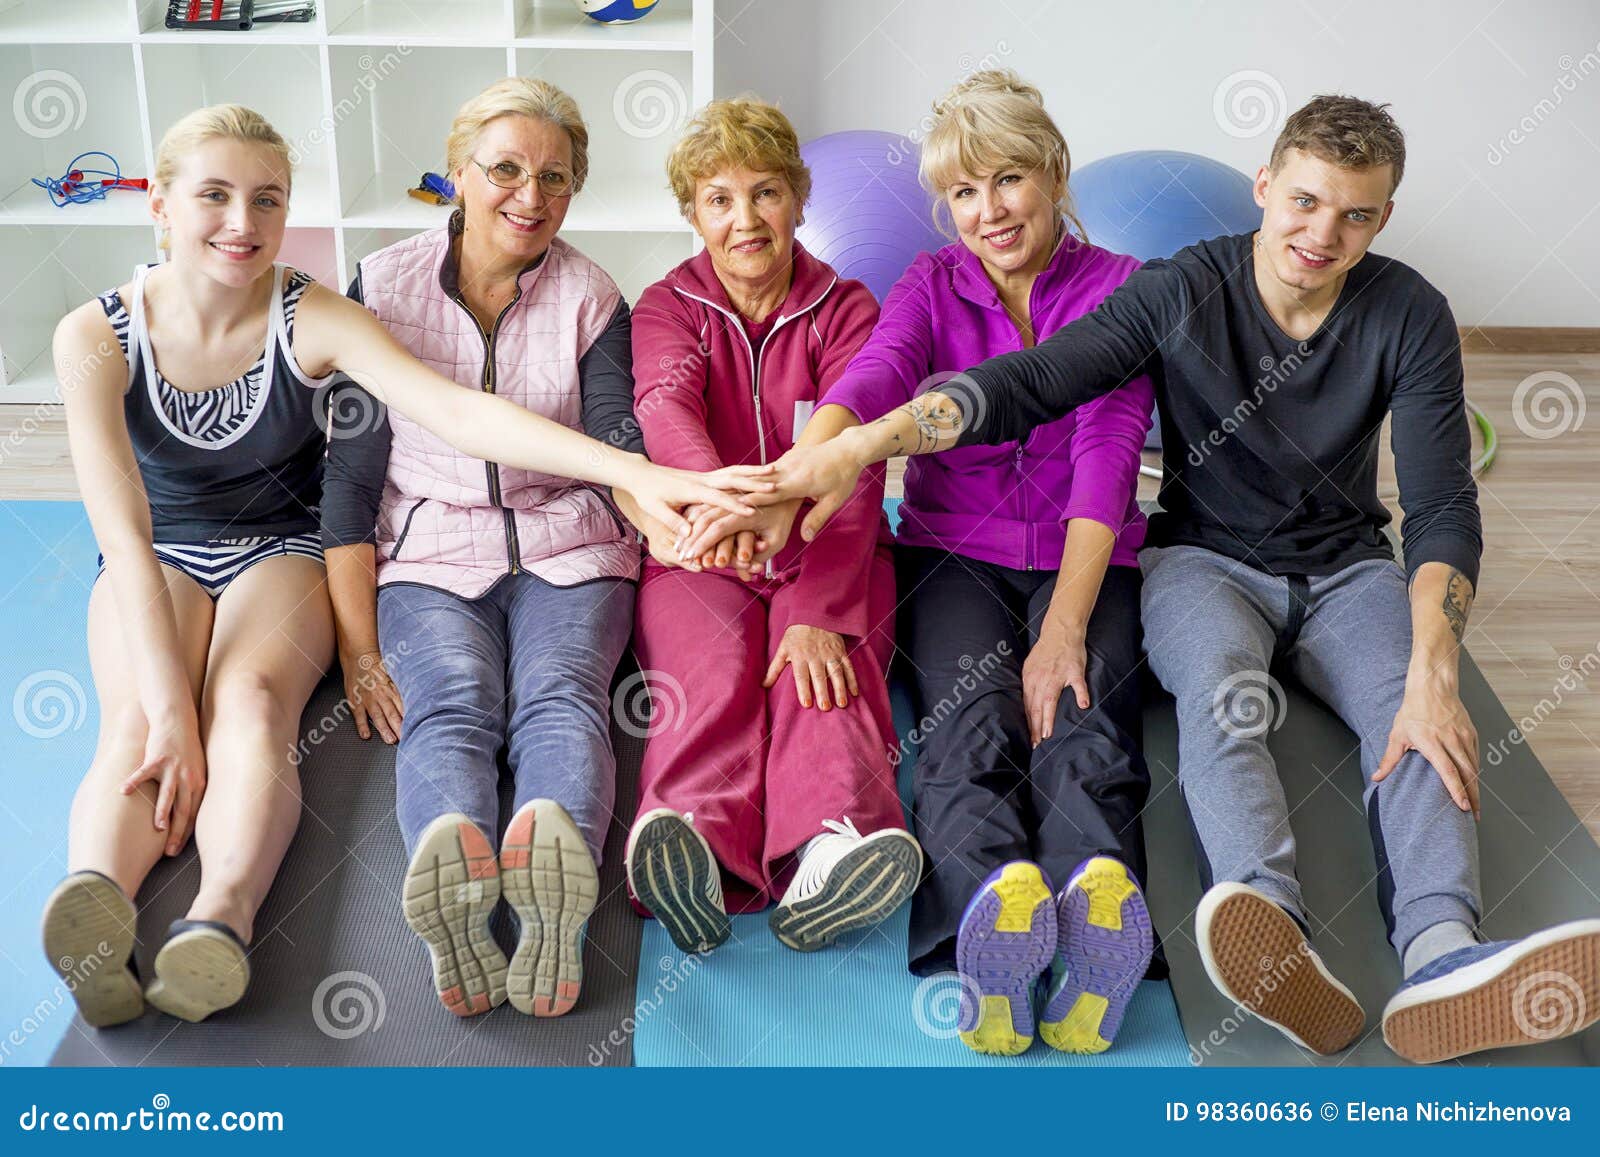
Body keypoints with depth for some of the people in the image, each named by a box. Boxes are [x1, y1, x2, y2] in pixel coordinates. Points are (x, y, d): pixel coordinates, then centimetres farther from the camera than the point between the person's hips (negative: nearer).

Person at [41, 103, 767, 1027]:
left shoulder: (313, 319, -13)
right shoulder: (97, 336, -14)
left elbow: (456, 409, -28)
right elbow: (125, 534, -22)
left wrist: (636, 472, -42)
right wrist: (169, 705, -34)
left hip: (282, 551, -1)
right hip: (157, 564, 1)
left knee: (251, 700, -34)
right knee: (138, 725, -32)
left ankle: (222, 919, -60)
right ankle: (97, 900, -58)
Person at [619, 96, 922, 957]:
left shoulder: (846, 310, 7)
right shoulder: (667, 307, 9)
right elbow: (664, 408, -16)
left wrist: (818, 612, -24)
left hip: (828, 553, 0)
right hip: (698, 554, 0)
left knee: (824, 664, -31)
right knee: (711, 664, -31)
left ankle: (831, 852, -57)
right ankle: (697, 847, -56)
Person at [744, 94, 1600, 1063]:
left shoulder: (1410, 315, -6)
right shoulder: (1183, 292, -10)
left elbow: (1442, 508, -12)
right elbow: (1027, 385, -20)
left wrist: (1434, 673, -30)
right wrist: (858, 446, -34)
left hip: (1348, 568, 2)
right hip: (1206, 560, -2)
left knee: (1418, 716, -30)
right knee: (1220, 694, -36)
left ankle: (1441, 958, -53)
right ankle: (1278, 941, -59)